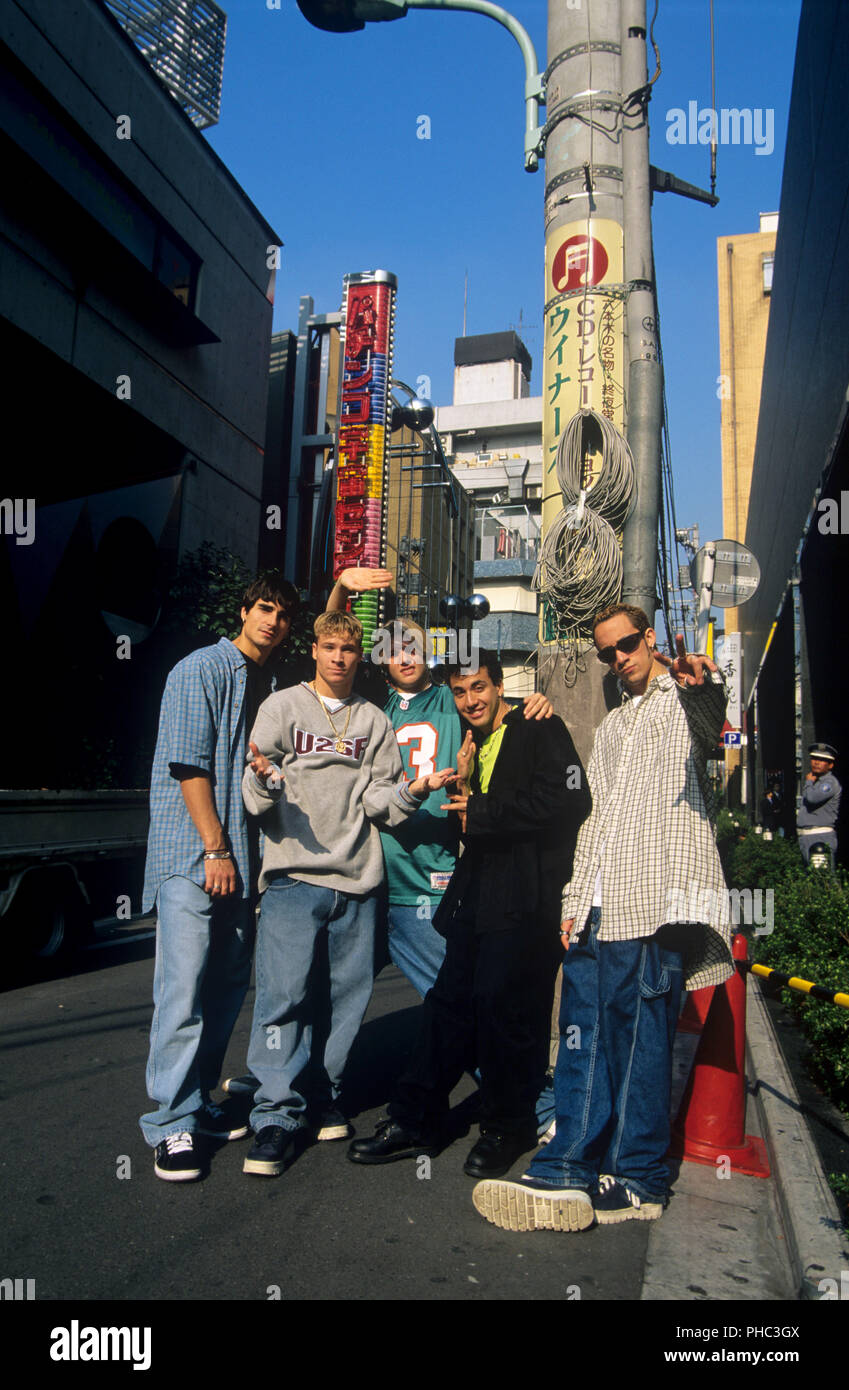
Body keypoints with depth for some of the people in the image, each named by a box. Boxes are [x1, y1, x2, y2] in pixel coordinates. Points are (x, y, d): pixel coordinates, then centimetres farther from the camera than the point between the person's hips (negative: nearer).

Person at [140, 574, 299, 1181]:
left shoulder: (273, 684, 17)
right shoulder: (201, 670, -4)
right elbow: (188, 763, -12)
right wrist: (215, 848, -15)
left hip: (242, 855, 7)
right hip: (193, 854, -7)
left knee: (229, 983, 12)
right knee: (185, 987, -6)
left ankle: (199, 1100, 26)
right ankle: (173, 1121, 5)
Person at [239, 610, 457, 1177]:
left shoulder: (374, 721, 14)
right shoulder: (282, 707, 6)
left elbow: (380, 800, 7)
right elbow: (257, 799, 0)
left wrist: (413, 790, -12)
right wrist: (263, 780, -22)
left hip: (358, 877, 3)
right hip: (294, 874, -3)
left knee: (350, 992, 8)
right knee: (283, 991, -9)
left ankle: (325, 1096, 26)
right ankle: (277, 1114, 2)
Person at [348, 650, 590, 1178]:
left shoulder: (541, 731, -5)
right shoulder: (474, 745, 19)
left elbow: (568, 802, -18)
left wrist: (481, 812, -10)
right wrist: (464, 786, -2)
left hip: (523, 898, -7)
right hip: (477, 894, 7)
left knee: (502, 1003, -2)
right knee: (449, 1001, 9)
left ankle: (507, 1129, 18)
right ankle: (414, 1122, 19)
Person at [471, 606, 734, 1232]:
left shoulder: (683, 698, 5)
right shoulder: (612, 727, 27)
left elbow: (708, 730, -22)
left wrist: (702, 684, -44)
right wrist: (575, 899, 18)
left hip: (655, 896, -7)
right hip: (600, 903, 7)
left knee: (641, 1034, -2)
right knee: (583, 1032, 4)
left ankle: (636, 1179, 11)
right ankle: (569, 1173, 10)